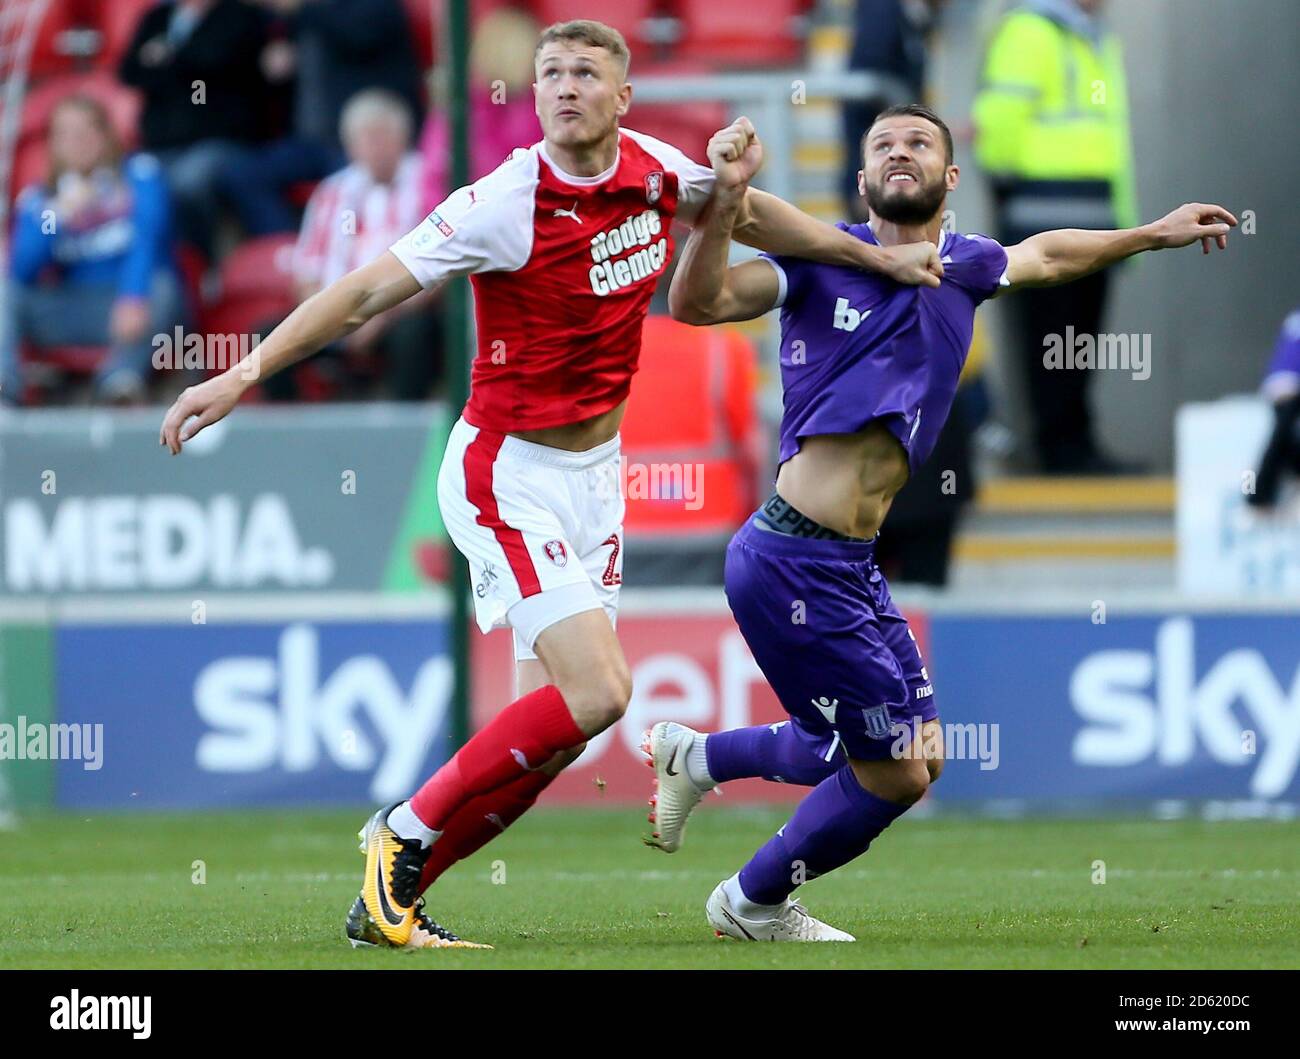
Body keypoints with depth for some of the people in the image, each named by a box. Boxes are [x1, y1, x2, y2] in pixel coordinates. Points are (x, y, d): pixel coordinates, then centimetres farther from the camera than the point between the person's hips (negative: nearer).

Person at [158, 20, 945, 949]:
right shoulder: (506, 204, -19)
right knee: (597, 689, -20)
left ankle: (387, 902, 10)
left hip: (594, 476, 7)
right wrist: (244, 373, -26)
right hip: (510, 477, -7)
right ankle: (406, 833, -3)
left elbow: (744, 212, 20)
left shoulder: (658, 171, -1)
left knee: (552, 735, 2)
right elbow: (365, 294, -18)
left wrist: (873, 256, 25)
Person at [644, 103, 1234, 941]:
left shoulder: (964, 266, 13)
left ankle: (697, 756, 32)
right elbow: (699, 303, -15)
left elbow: (1044, 255, 34)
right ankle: (754, 905, 22)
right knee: (893, 775, -2)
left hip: (854, 567, 8)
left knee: (918, 755, 19)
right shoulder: (826, 258, -5)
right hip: (795, 563, -8)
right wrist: (723, 208, -29)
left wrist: (1155, 235, 38)